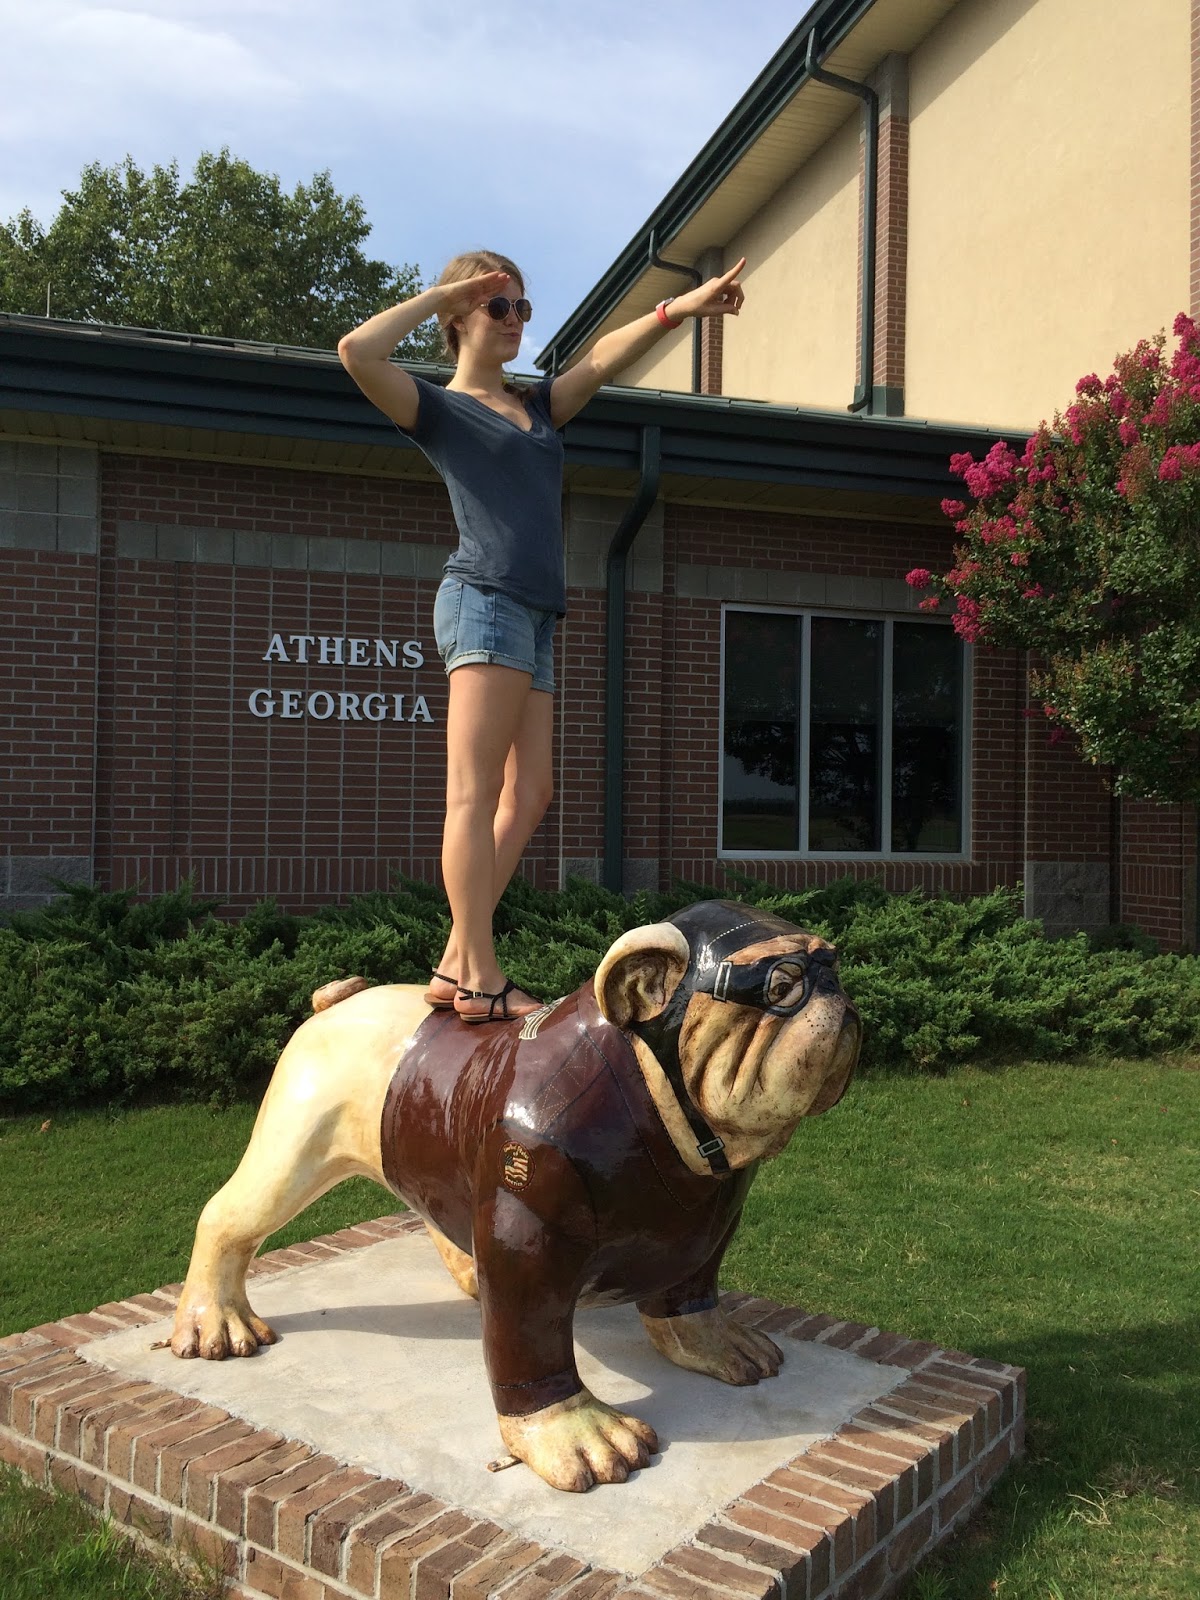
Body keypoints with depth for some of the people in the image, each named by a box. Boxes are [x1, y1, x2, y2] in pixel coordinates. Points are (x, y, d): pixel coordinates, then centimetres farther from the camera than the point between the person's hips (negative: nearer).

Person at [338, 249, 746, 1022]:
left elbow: (605, 355, 19)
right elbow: (357, 351, -8)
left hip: (536, 616, 7)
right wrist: (439, 295, 4)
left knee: (529, 794, 0)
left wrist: (682, 307, 7)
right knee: (476, 792, -11)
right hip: (485, 601, -7)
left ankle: (457, 965, 4)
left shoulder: (538, 405, 27)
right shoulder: (438, 407, 8)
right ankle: (480, 978, -11)